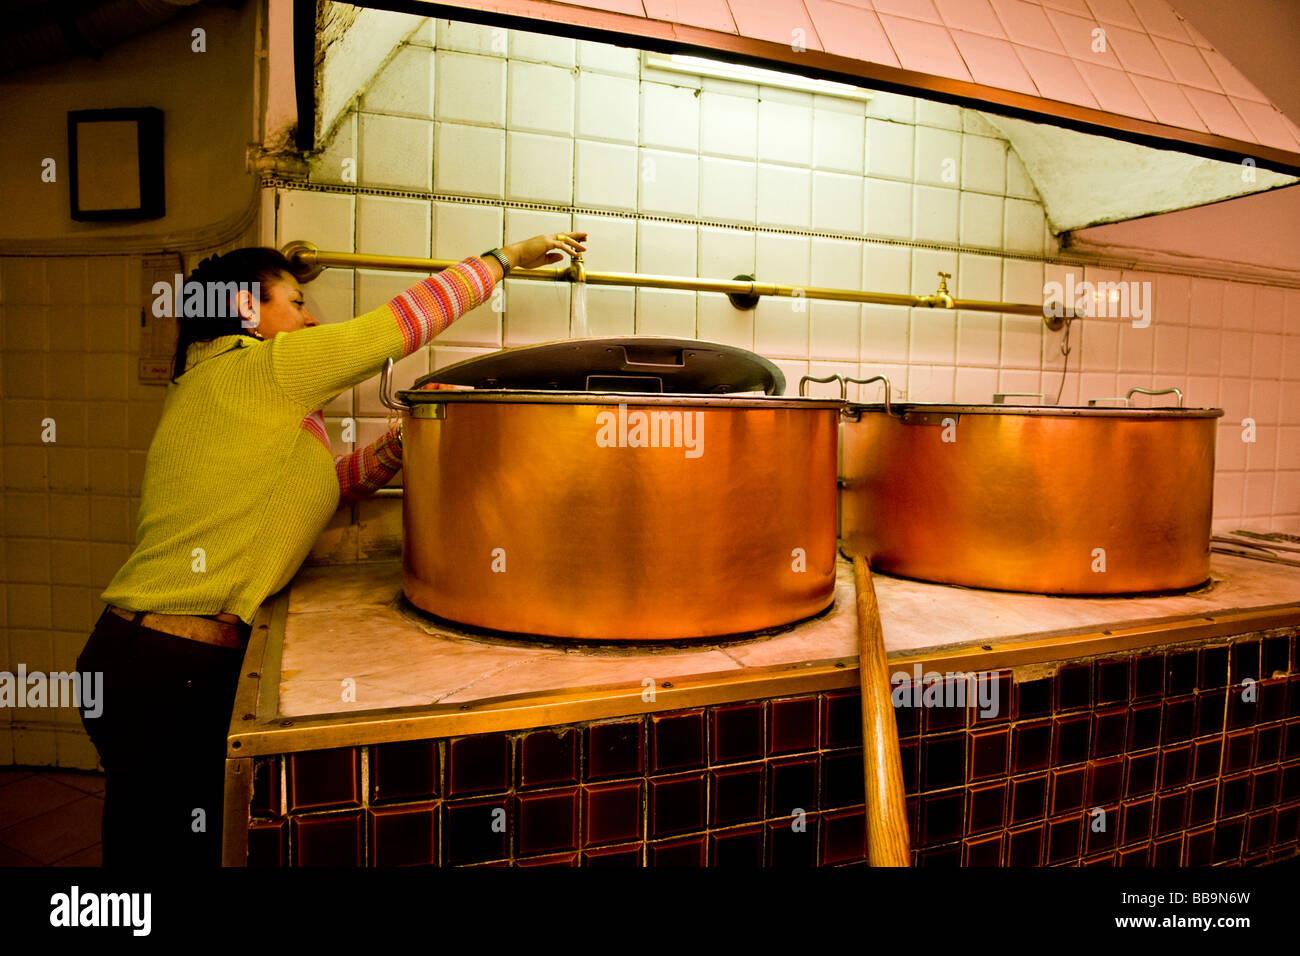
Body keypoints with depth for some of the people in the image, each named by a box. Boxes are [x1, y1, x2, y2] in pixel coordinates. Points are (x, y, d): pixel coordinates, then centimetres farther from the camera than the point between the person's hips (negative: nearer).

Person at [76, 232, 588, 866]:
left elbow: (298, 495, 14)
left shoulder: (202, 386, 16)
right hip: (173, 671, -9)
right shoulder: (264, 367, -12)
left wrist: (395, 450, 5)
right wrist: (506, 257, 3)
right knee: (177, 848, 6)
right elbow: (406, 319, -8)